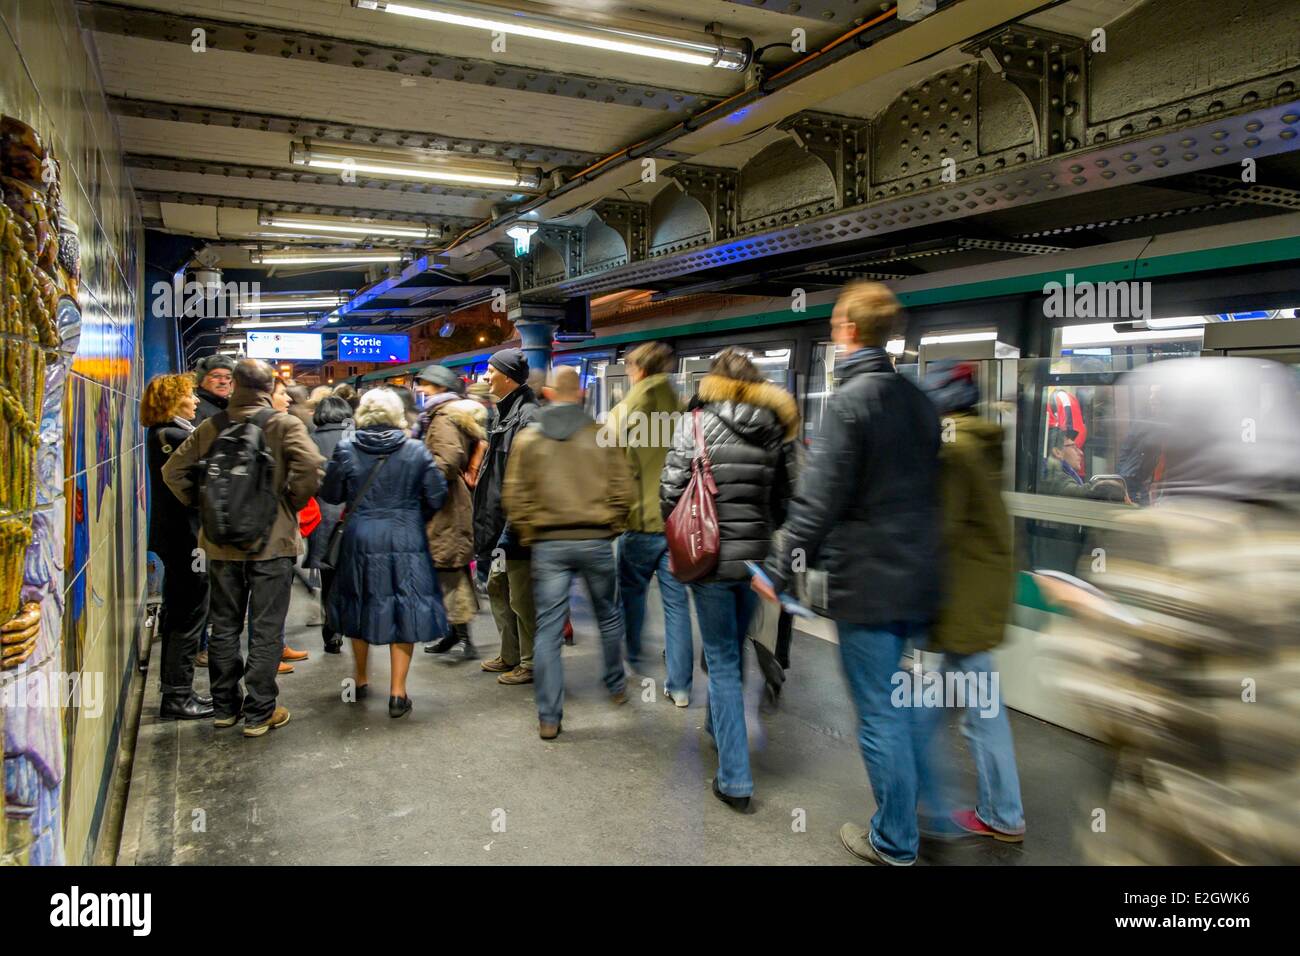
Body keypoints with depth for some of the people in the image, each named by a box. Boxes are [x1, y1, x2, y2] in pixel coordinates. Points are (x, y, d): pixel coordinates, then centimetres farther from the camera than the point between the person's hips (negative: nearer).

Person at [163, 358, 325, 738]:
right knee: (266, 630, 5)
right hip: (271, 542, -4)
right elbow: (311, 466, -23)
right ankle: (258, 712, 10)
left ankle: (224, 706, 26)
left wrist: (202, 503, 11)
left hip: (221, 542, 4)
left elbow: (173, 470, 5)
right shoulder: (285, 425, -9)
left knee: (224, 625, 16)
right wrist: (291, 504, -9)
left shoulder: (211, 427, 3)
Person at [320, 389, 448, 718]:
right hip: (406, 542, -1)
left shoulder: (346, 449, -3)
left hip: (360, 540, 2)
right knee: (403, 610, 4)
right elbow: (437, 497, -3)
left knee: (361, 607, 18)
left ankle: (361, 681, 32)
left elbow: (330, 494, 4)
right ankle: (397, 693, 5)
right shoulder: (416, 451, -5)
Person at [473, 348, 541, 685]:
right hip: (500, 520, 10)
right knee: (497, 588, 19)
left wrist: (511, 531, -22)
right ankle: (510, 656, 33)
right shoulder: (506, 413, 15)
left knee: (522, 598, 0)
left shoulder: (528, 416, -16)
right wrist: (492, 527, 21)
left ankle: (531, 664, 14)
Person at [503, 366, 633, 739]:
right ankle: (616, 687, 37)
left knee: (548, 628, 4)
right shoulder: (602, 435, -2)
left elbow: (513, 496, -1)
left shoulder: (528, 437, 0)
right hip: (596, 540, 0)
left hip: (548, 544, 0)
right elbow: (622, 489, -2)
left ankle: (549, 717, 6)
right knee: (609, 616, 21)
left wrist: (529, 533, 10)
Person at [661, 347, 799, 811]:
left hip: (711, 557, -4)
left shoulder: (696, 424, -6)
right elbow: (787, 497, 3)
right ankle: (719, 724, 49)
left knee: (722, 661, 4)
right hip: (758, 558, 4)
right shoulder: (776, 429, 4)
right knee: (735, 650, 24)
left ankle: (735, 779, 6)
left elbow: (672, 492, -11)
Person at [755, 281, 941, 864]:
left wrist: (780, 569, -10)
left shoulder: (850, 400, -14)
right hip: (919, 581, 7)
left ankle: (894, 842, 18)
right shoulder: (918, 400, 9)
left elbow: (819, 499, -18)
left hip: (866, 583, -7)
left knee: (879, 715, 5)